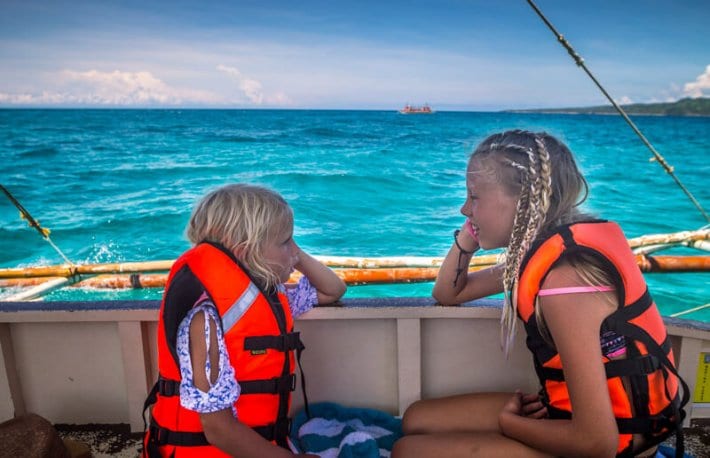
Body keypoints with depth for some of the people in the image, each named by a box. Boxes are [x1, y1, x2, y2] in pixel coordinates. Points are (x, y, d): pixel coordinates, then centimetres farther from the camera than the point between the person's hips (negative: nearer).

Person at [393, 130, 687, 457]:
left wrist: (506, 422, -12)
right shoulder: (544, 248, 1)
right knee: (416, 420, 8)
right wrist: (468, 235, -3)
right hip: (574, 412, 8)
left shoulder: (564, 276, -27)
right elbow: (448, 294, 14)